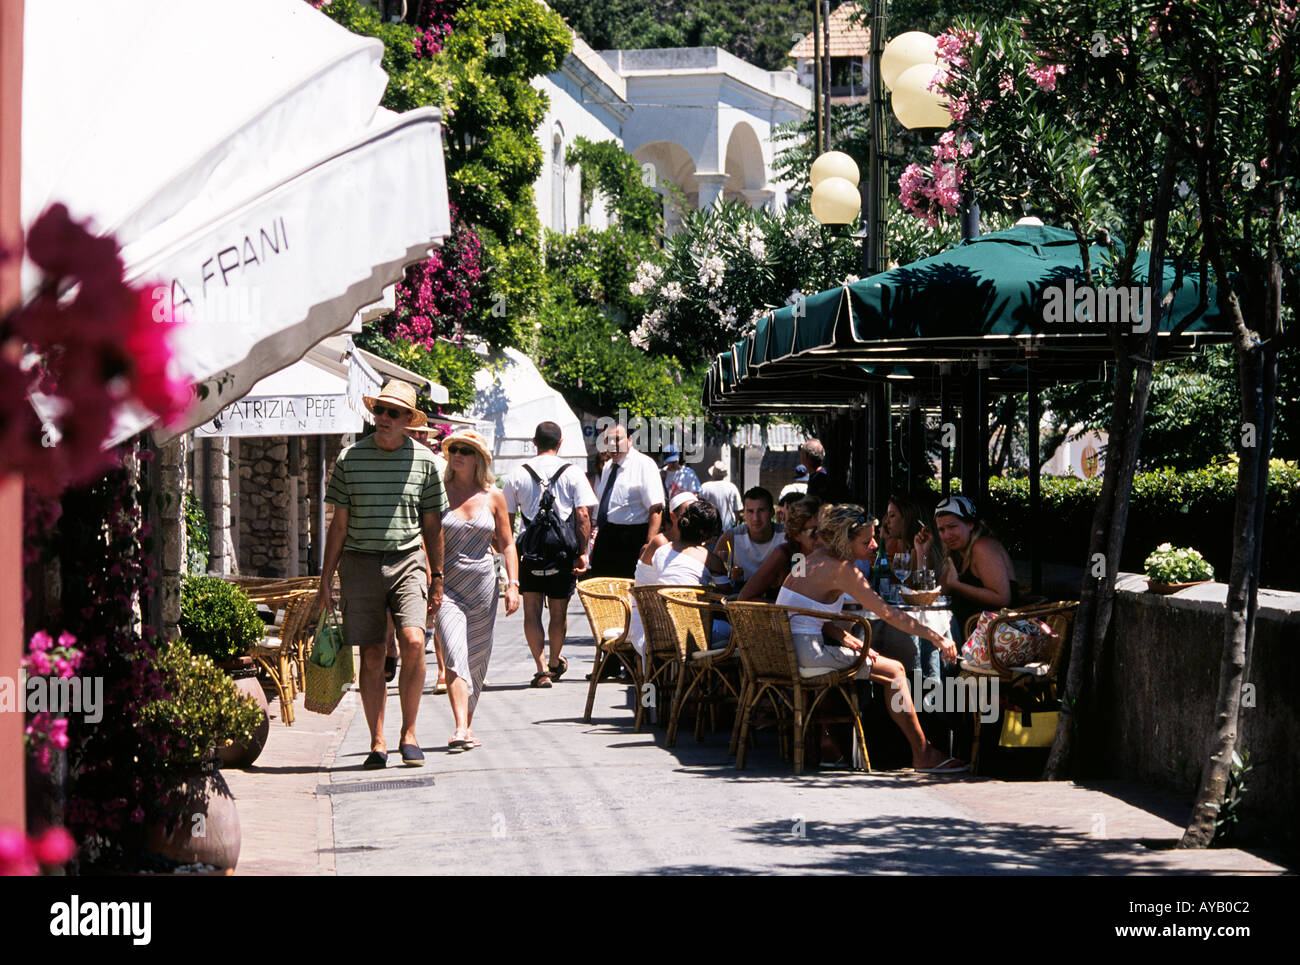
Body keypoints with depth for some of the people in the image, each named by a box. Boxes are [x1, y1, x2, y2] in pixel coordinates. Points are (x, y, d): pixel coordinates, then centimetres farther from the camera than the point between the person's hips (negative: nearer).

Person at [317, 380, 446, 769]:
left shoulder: (423, 460, 5)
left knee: (413, 642, -18)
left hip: (408, 561, 0)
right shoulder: (350, 458, 3)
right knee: (371, 656, 1)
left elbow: (432, 525, 11)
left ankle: (409, 733, -4)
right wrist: (325, 581, 4)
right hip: (360, 562, 0)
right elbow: (339, 524, 6)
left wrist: (437, 579, 9)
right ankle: (377, 743, 10)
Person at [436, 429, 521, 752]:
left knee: (477, 657, 8)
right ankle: (461, 728, -27)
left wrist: (513, 584, 1)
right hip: (448, 585, -2)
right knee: (455, 653, -18)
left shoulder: (493, 496, 5)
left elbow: (507, 544, 10)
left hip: (483, 584, 3)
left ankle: (468, 725, 24)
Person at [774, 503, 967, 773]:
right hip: (806, 652, -9)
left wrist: (844, 638, 1)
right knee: (895, 671, 2)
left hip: (786, 649, 9)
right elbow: (888, 613, -15)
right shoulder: (842, 570, -14)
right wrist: (934, 636, -12)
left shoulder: (816, 559, 14)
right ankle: (923, 755, 7)